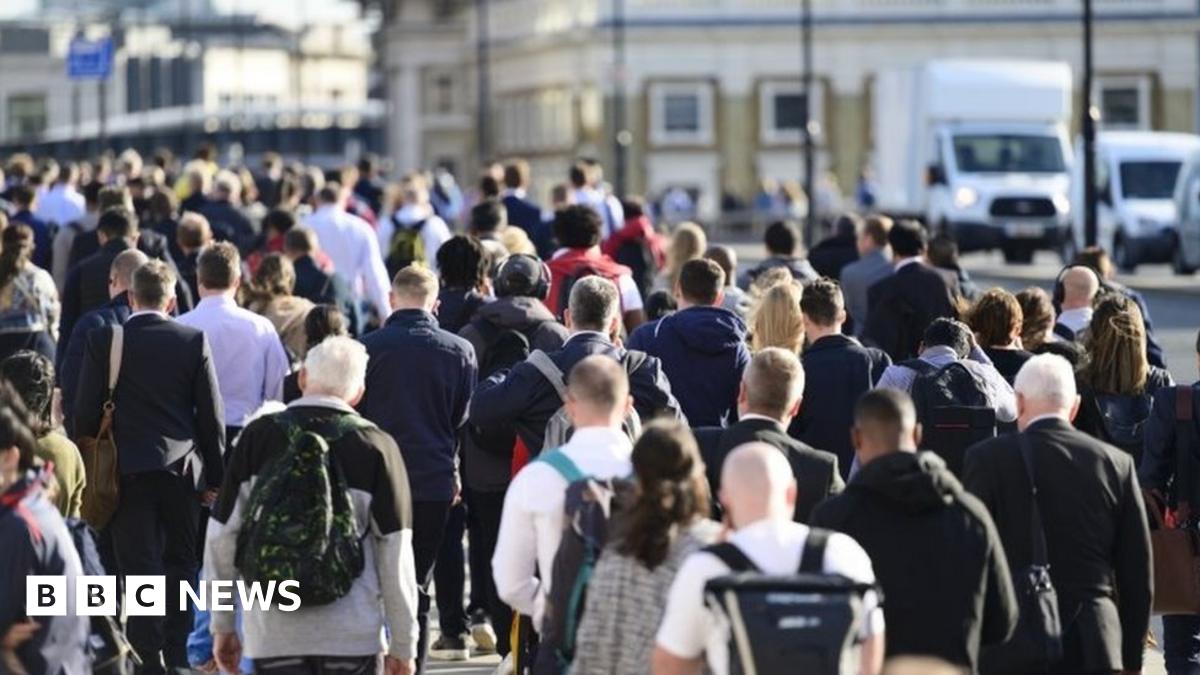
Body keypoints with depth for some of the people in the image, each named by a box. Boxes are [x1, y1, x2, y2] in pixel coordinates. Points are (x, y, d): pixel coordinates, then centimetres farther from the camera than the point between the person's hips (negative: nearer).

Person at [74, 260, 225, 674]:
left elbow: (85, 411, -2)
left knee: (140, 567, 1)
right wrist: (214, 476, 7)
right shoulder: (193, 341, -3)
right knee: (180, 563, 14)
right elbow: (211, 414, -1)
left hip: (126, 469, -1)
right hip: (182, 468, 1)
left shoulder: (103, 341, -4)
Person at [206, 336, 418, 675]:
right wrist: (403, 645, 5)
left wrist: (222, 625, 14)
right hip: (352, 634, -1)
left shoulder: (258, 436, 1)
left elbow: (222, 536, 4)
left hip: (271, 633, 1)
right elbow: (395, 555, -2)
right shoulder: (376, 447, -3)